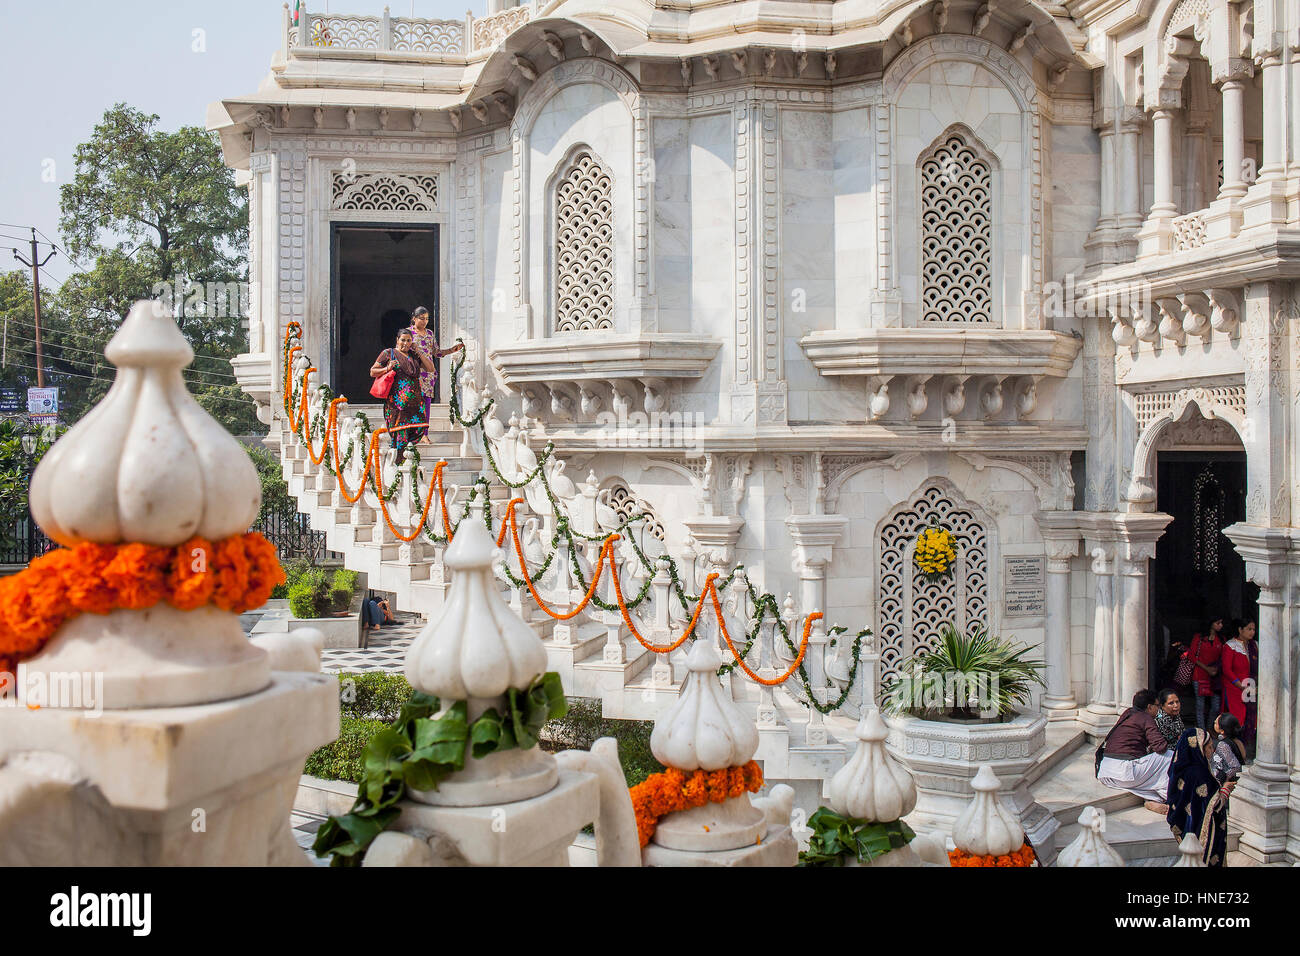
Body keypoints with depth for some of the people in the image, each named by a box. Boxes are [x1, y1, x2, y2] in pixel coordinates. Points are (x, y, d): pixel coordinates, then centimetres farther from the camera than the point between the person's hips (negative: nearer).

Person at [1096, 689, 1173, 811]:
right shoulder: (1146, 718, -3)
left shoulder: (1127, 713, 20)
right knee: (1169, 757, 1)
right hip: (1124, 772, -9)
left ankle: (1152, 799, 9)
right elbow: (1161, 747, -11)